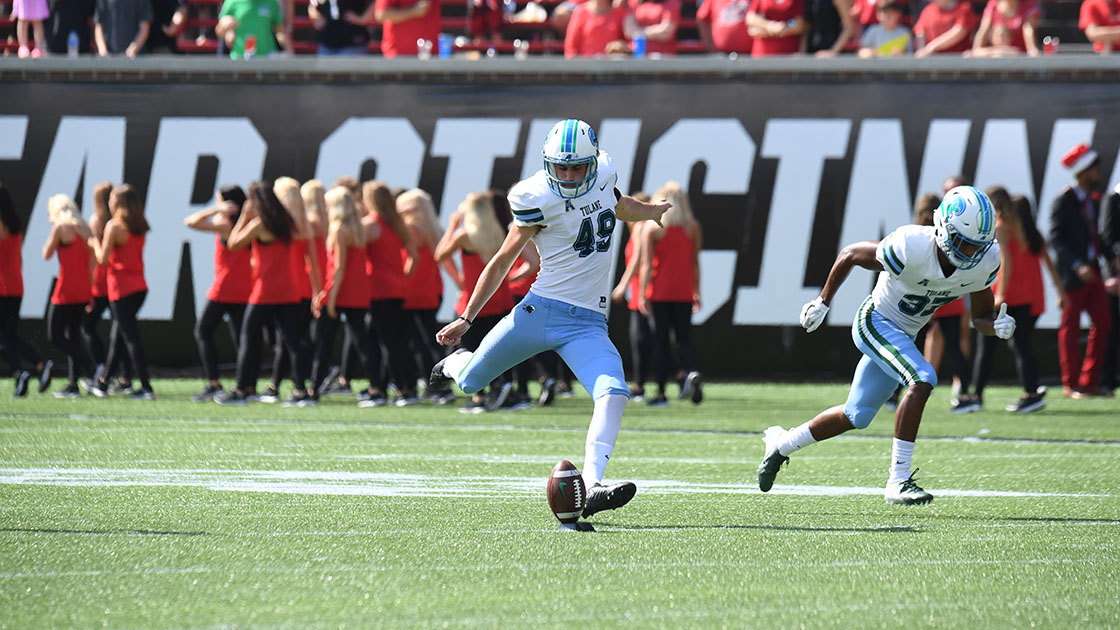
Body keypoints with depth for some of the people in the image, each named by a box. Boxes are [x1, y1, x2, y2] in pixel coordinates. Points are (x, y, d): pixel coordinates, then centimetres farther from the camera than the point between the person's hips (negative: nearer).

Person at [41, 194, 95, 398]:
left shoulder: (61, 228, -9)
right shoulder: (84, 229, 12)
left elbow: (46, 254, -4)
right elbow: (91, 264, 13)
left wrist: (52, 232, 5)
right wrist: (90, 293, 16)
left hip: (66, 291, -8)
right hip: (83, 290, 8)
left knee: (55, 334, -1)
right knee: (73, 335, 12)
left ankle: (90, 368, -15)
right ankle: (72, 385, 8)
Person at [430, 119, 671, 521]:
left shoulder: (603, 175, 3)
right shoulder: (538, 200, -10)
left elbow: (620, 206, 31)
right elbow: (502, 262, -1)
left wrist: (655, 210, 51)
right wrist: (466, 319, 0)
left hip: (588, 324, 3)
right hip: (541, 310, -3)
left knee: (613, 394, -22)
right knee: (470, 383, 8)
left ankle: (592, 488, -30)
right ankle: (457, 363, 46)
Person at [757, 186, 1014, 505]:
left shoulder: (985, 261, -14)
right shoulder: (911, 248, -31)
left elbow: (980, 316, -1)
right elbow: (850, 255, -14)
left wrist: (998, 325, -25)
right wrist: (822, 303, -5)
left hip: (903, 334, 7)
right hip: (875, 322, -7)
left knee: (856, 416, 16)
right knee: (923, 380, -29)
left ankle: (782, 443, 38)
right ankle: (898, 480, -24)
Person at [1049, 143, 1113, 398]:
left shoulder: (1091, 199, 12)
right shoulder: (1064, 201, -12)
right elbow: (1056, 239, -16)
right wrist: (1077, 266, -24)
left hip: (1092, 270, 8)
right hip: (1072, 274, -8)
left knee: (1102, 324, 6)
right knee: (1070, 329, 1)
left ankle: (1089, 382, 16)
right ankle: (1070, 385, 8)